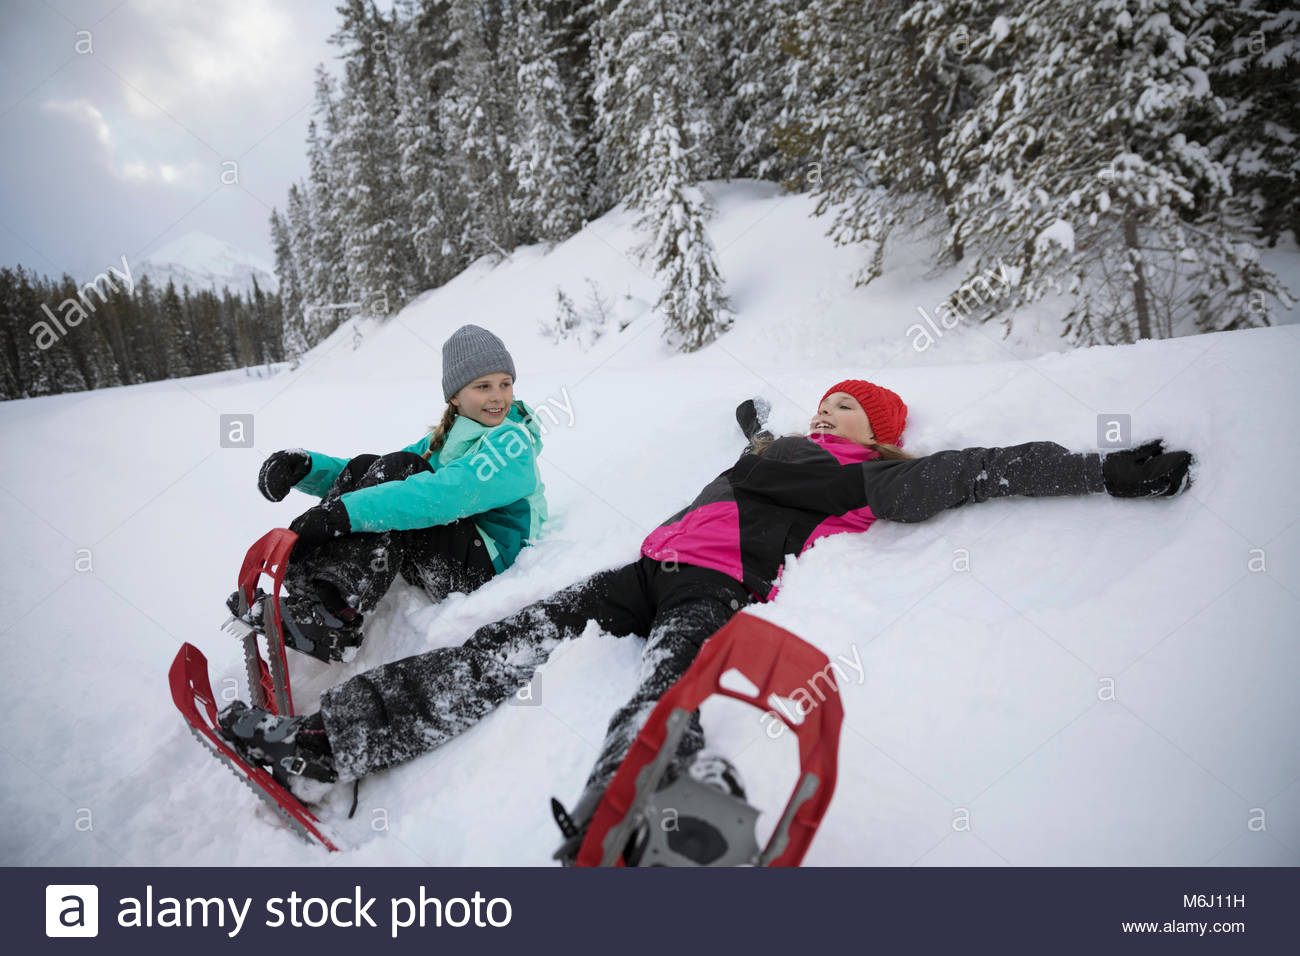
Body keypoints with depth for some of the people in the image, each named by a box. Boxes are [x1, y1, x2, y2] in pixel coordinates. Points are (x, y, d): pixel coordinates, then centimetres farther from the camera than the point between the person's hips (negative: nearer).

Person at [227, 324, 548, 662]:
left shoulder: (514, 443, -10)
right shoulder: (441, 441, 15)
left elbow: (453, 493, -29)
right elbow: (366, 475, 13)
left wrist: (345, 513, -35)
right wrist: (305, 465, -9)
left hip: (489, 568, -7)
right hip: (443, 561, 7)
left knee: (397, 468, -22)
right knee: (363, 467, -6)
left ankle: (334, 616, -33)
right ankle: (303, 585, -21)